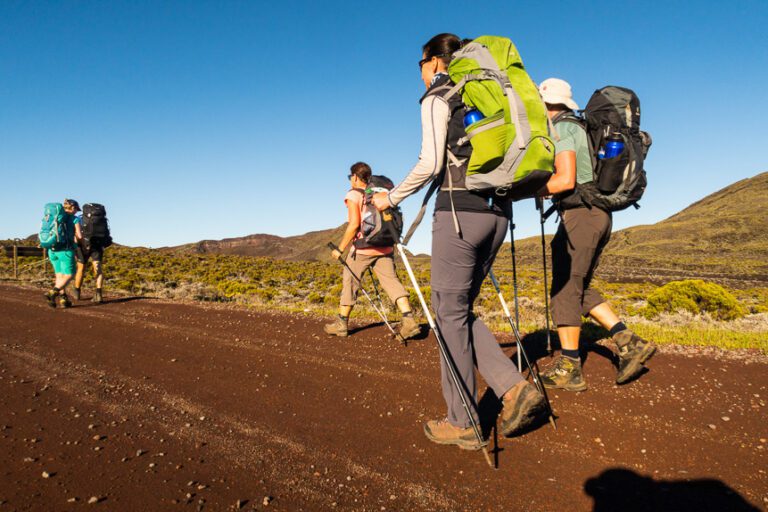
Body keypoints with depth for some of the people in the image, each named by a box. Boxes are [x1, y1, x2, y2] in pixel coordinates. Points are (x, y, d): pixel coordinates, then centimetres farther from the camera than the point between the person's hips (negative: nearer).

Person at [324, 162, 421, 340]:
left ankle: (342, 323, 19)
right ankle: (408, 319, -15)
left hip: (362, 248, -5)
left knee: (349, 283, 9)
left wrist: (340, 248, -7)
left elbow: (354, 224, -13)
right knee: (391, 281, 1)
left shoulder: (353, 195, -3)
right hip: (384, 248, 5)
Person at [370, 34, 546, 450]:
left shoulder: (437, 98, 0)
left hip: (460, 211, -8)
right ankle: (514, 388, 5)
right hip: (497, 213, 8)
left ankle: (462, 423, 9)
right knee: (458, 310, 16)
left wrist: (391, 198, 0)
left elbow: (430, 163, -11)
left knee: (450, 312, 1)